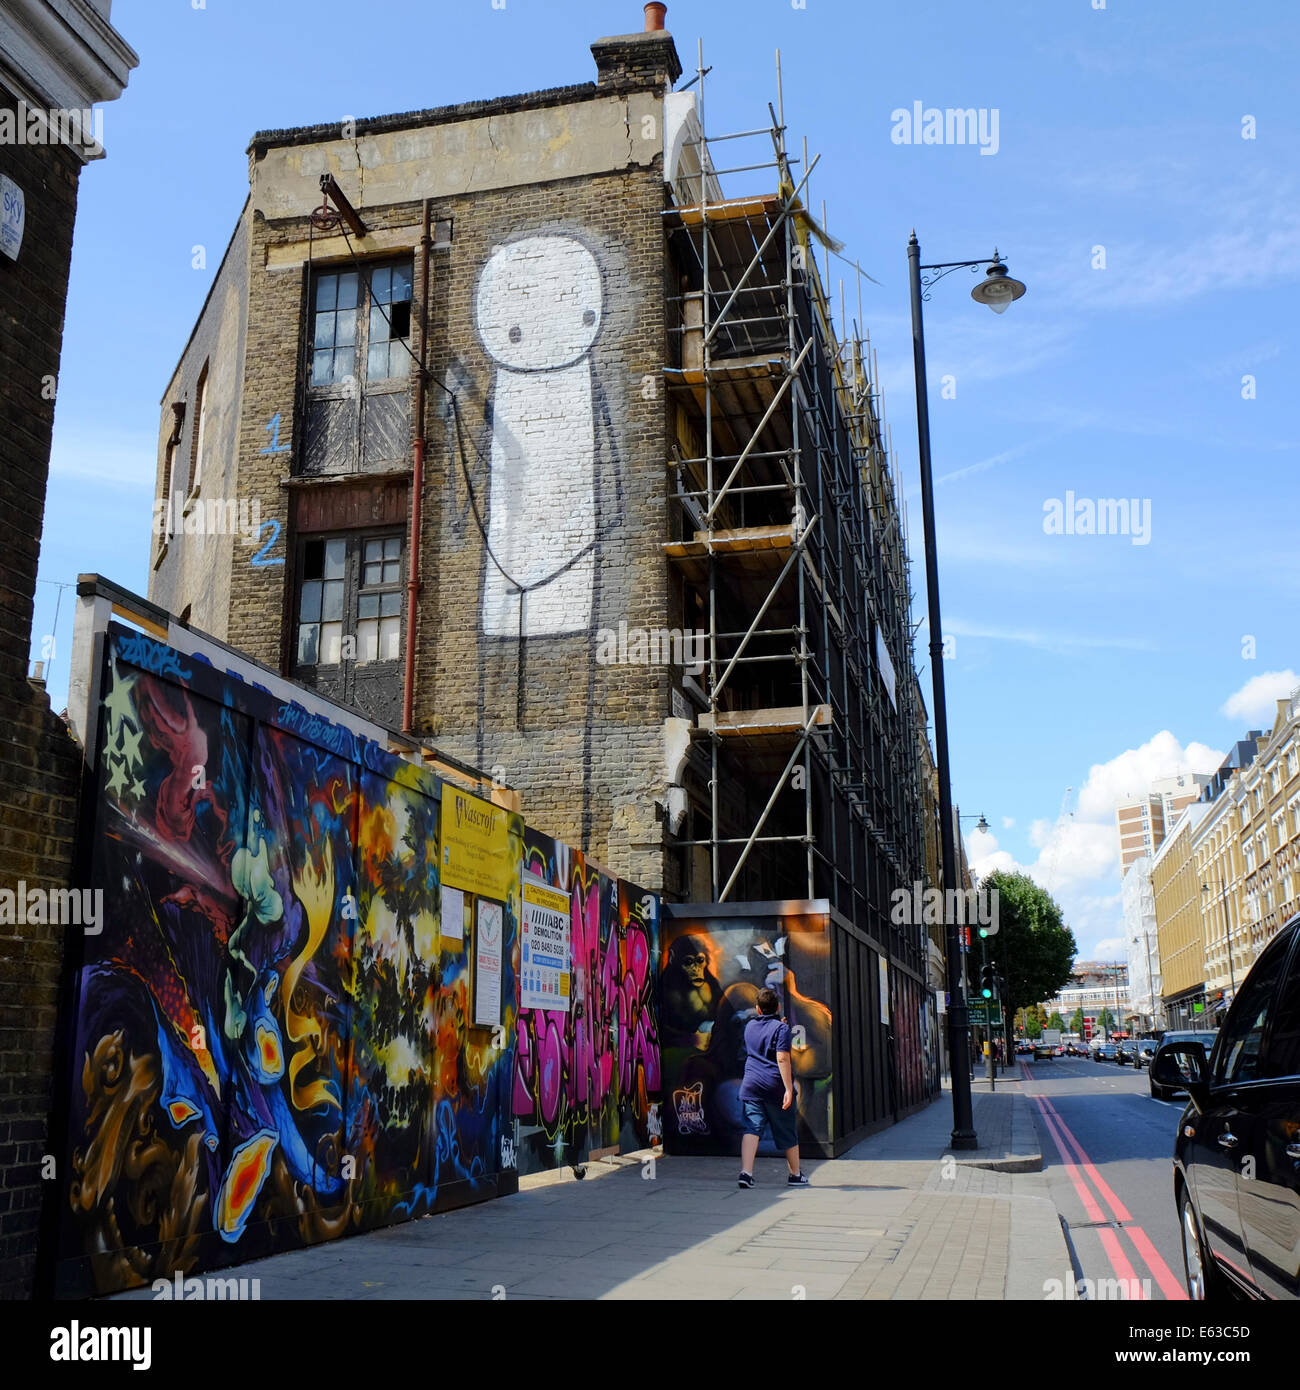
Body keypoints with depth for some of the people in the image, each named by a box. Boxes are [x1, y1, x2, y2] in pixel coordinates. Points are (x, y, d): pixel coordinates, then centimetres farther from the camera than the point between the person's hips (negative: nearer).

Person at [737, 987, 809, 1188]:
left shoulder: (750, 1026, 10)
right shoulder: (781, 1027, -8)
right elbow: (782, 1059, -17)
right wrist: (789, 1089, -18)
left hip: (751, 1085, 4)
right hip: (775, 1086, -4)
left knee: (752, 1127, -2)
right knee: (787, 1132, 10)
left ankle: (745, 1172, -19)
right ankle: (795, 1174, 23)